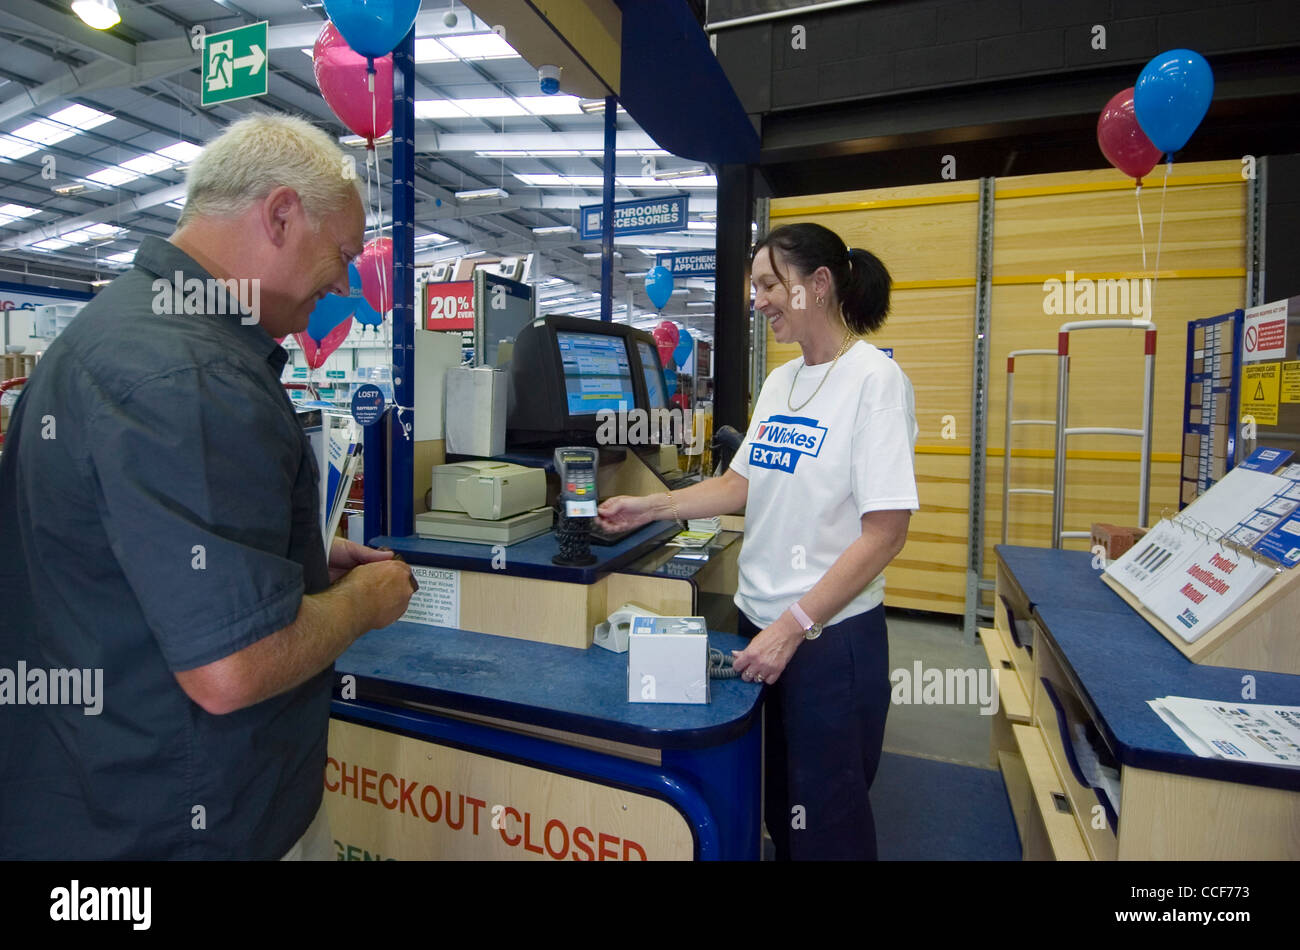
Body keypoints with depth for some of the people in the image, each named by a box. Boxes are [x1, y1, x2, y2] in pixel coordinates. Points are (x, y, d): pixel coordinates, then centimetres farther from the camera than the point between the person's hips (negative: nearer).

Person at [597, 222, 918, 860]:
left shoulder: (874, 380, -15)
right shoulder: (779, 382, 8)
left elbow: (884, 533, -18)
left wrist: (795, 627, -19)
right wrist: (650, 507, 6)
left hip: (830, 636, -7)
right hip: (758, 618, 7)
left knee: (823, 821, 10)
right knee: (775, 807, 21)